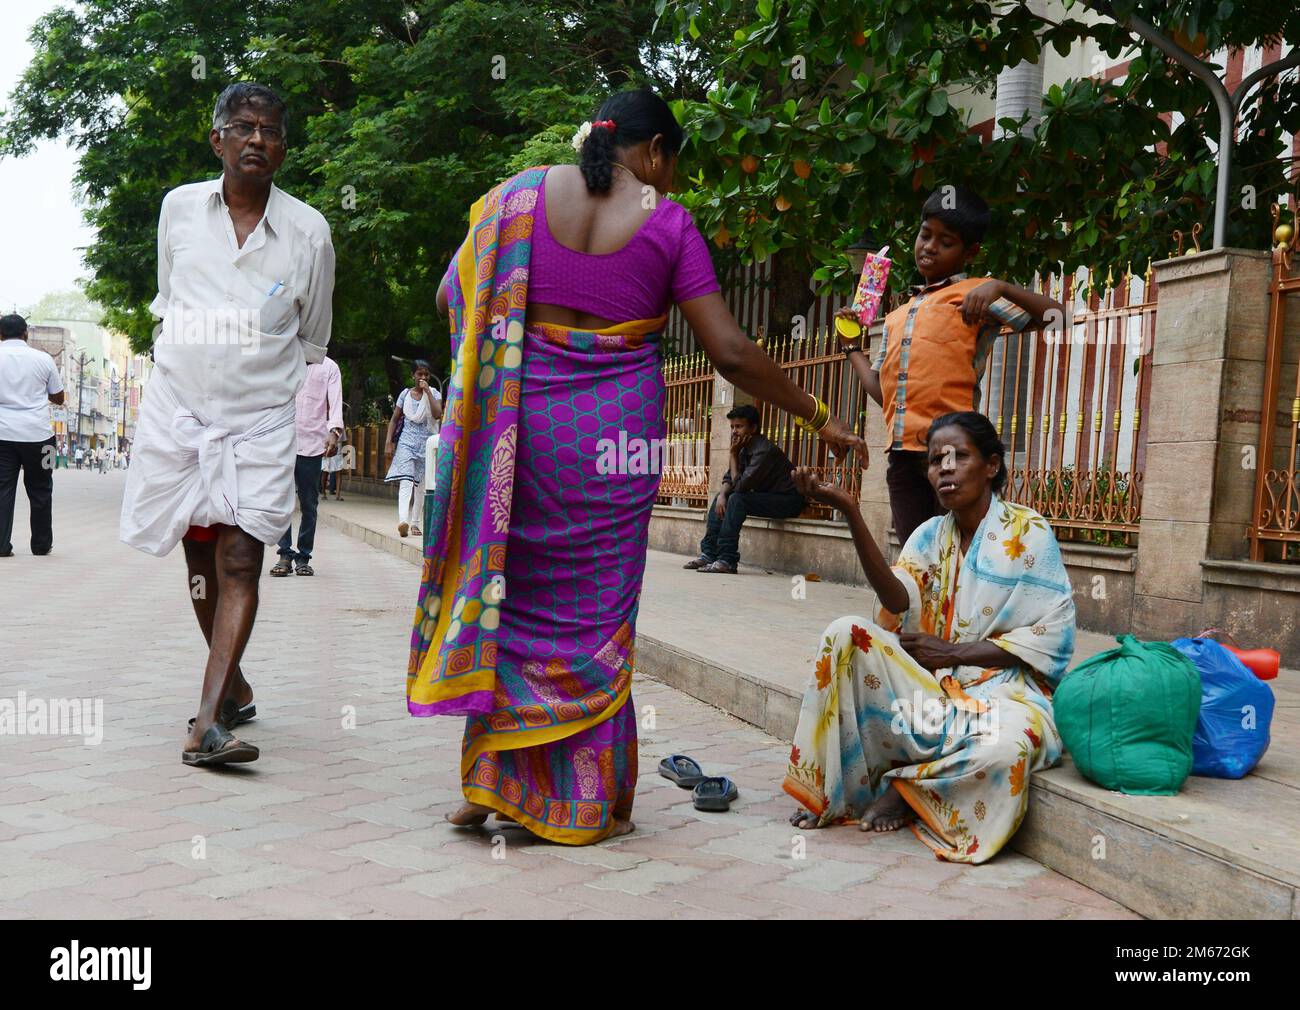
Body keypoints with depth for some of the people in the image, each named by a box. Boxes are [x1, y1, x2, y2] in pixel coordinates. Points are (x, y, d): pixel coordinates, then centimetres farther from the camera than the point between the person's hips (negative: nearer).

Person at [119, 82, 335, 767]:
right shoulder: (179, 208, 4)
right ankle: (234, 690, 26)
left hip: (258, 420, -2)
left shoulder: (308, 231, -1)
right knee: (200, 559, 9)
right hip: (177, 407, 2)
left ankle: (207, 723, -19)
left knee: (240, 561, -13)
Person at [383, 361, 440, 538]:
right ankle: (403, 521, -32)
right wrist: (389, 442, 1)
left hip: (426, 443, 1)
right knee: (406, 481, -16)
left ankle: (415, 522, 16)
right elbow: (394, 419, 10)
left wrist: (427, 392, -14)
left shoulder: (434, 393, 4)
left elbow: (437, 414, -14)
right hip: (407, 442, -1)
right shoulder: (405, 394, 6)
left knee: (420, 483, 6)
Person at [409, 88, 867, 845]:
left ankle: (492, 779, 14)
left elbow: (454, 293, 7)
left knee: (511, 590, 13)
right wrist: (819, 417, 5)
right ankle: (593, 802, 15)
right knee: (599, 608, 7)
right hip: (618, 433, -1)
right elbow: (731, 352, -4)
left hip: (523, 426, 2)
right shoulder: (667, 223, -2)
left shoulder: (522, 194, 3)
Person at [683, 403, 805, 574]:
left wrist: (734, 455, -17)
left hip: (788, 500, -10)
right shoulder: (745, 448, 6)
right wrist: (722, 495, -11)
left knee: (737, 499, -27)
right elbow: (729, 478, 10)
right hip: (767, 496, 10)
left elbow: (739, 485, -24)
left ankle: (727, 560, -27)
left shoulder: (764, 451, -23)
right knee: (721, 498, 7)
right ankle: (708, 553, 1)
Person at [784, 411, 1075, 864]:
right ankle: (828, 788, -13)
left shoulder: (1028, 532, -4)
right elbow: (897, 600, -12)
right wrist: (851, 513, -22)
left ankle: (901, 785, -9)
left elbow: (1050, 636, -8)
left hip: (1002, 685, -4)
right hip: (931, 683, 4)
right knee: (847, 633, -19)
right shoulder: (930, 535, 9)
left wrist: (952, 652, -12)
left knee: (1003, 748, -39)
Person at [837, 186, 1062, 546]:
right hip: (903, 453, 6)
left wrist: (1000, 287, -17)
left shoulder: (974, 294, 6)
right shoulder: (897, 317, 24)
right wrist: (851, 346, 28)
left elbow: (1054, 314, -6)